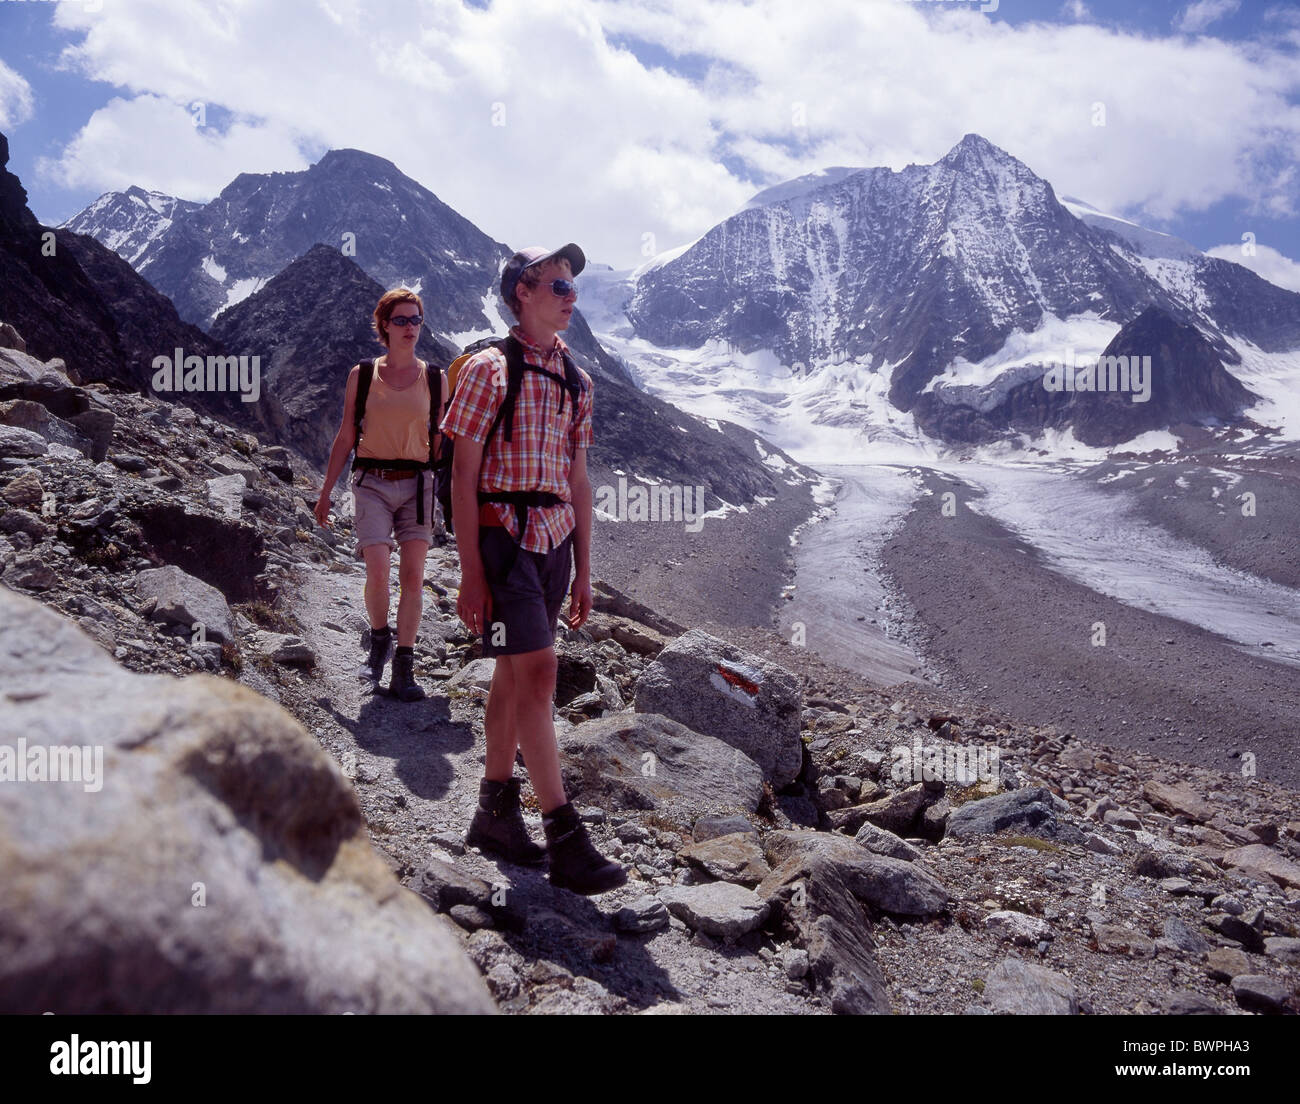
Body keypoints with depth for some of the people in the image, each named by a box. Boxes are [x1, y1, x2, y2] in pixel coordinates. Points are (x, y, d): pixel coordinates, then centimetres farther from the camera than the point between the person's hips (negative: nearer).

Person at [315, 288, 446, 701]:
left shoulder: (436, 378, 6)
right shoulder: (362, 375, 5)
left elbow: (440, 442, 10)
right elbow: (345, 437, 9)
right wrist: (326, 491, 9)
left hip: (417, 483, 1)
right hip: (372, 482, -1)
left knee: (413, 576, -4)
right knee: (378, 575, -13)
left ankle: (403, 669, 3)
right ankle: (379, 639, 17)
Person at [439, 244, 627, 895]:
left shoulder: (575, 381, 14)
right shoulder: (488, 370, -5)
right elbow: (463, 477, -8)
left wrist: (583, 571, 14)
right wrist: (470, 573, -13)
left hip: (553, 542, 7)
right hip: (503, 539, -6)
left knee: (513, 676, 13)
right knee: (537, 672, -12)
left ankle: (495, 812, 25)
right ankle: (565, 841, -9)